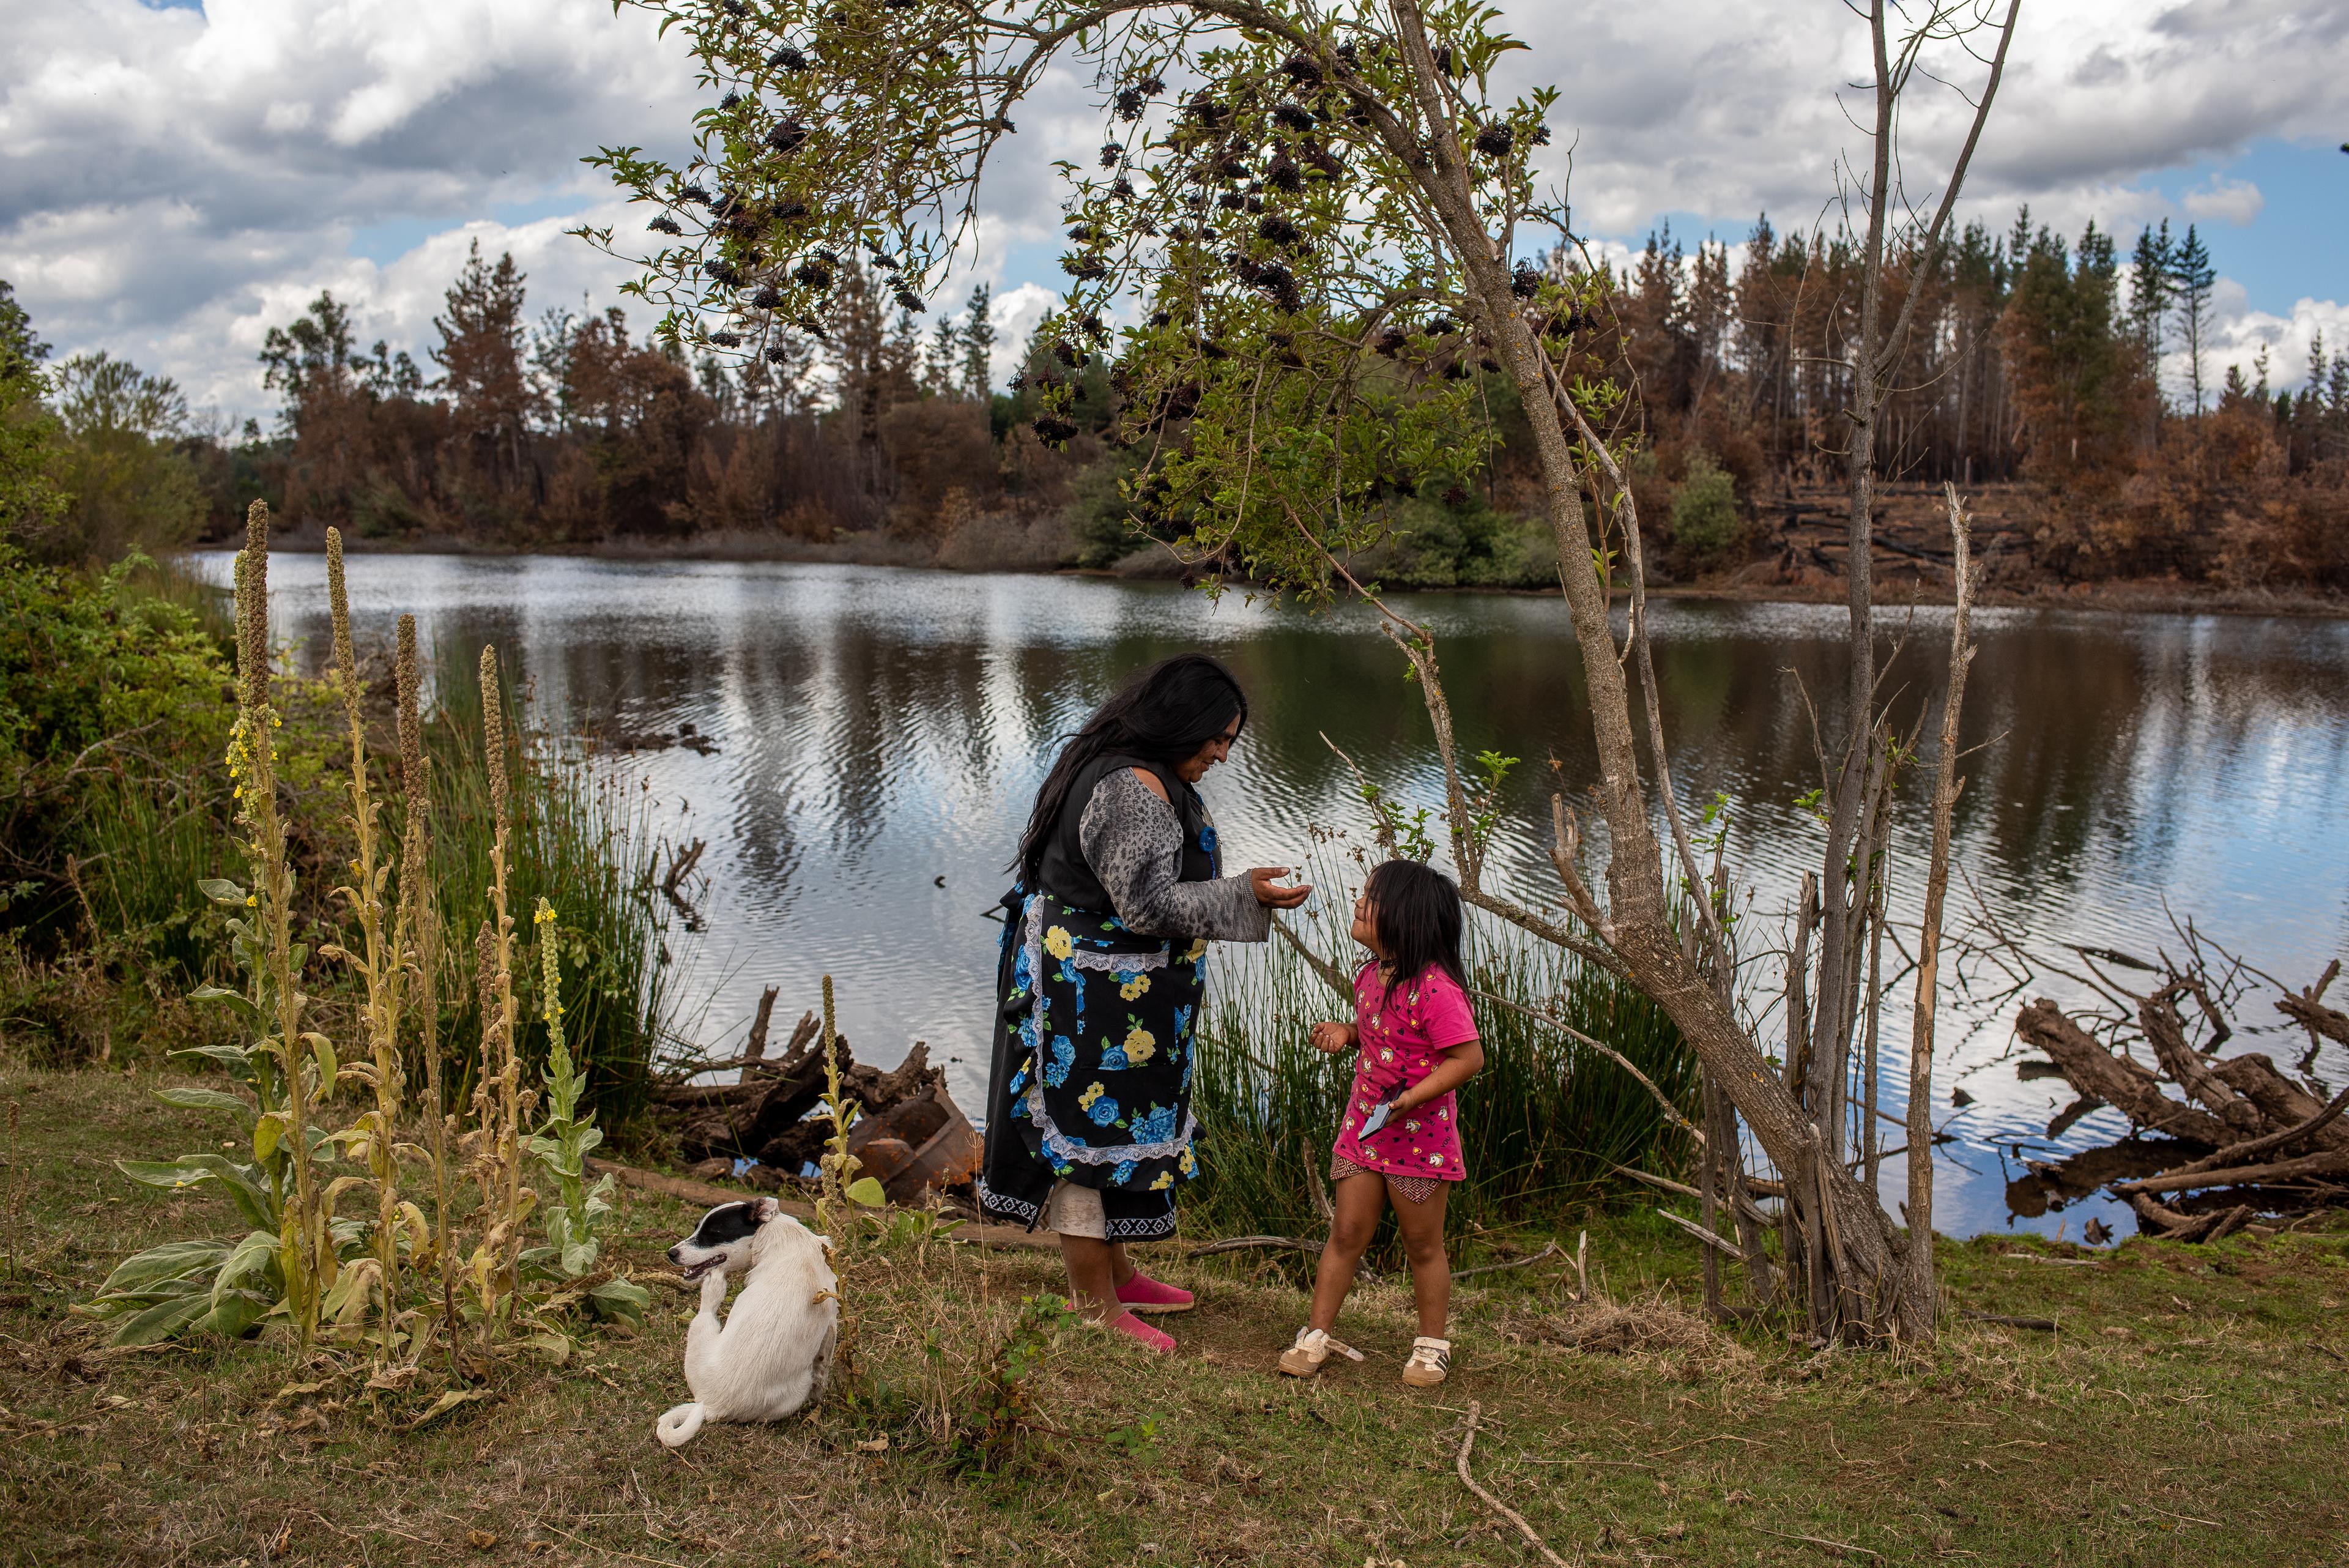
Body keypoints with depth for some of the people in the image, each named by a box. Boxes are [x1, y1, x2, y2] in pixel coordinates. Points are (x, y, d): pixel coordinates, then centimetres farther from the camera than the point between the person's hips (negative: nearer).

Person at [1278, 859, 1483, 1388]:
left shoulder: (1434, 988, -24)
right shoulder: (1370, 975, 3)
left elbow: (1468, 1057, -23)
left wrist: (1413, 1097, -28)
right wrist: (1345, 1033, 0)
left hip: (1420, 1135, -6)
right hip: (1363, 1125, 6)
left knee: (1422, 1245, 10)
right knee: (1346, 1232, 10)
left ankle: (1431, 1346, 27)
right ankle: (1317, 1334, 19)